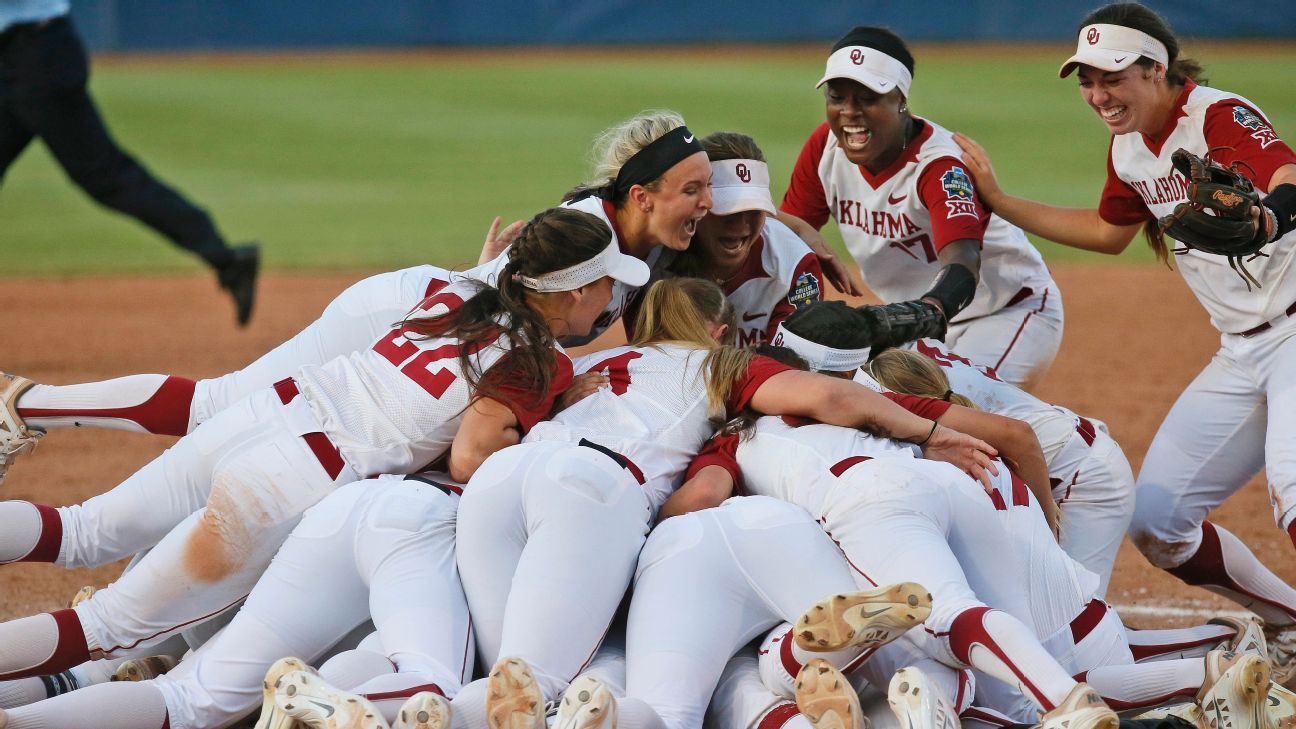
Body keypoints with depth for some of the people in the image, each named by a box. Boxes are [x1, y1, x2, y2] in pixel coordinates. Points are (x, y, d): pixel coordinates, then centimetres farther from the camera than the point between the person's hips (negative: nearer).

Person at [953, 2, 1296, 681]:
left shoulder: (1220, 116, -17)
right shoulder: (1129, 149, 8)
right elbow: (1109, 231, 28)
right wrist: (999, 201, 23)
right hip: (1239, 356, 9)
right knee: (1154, 518, 5)